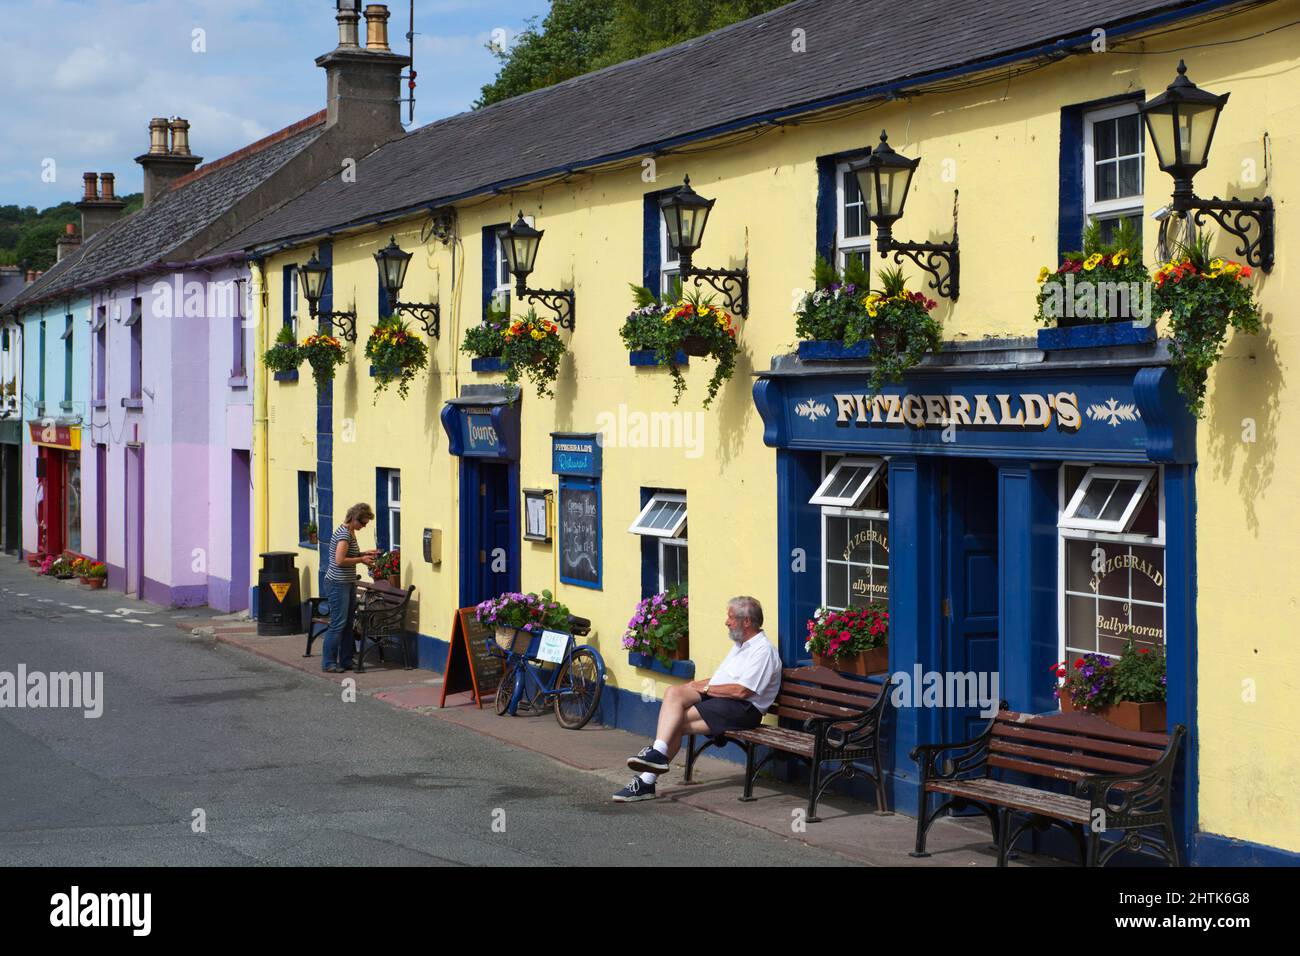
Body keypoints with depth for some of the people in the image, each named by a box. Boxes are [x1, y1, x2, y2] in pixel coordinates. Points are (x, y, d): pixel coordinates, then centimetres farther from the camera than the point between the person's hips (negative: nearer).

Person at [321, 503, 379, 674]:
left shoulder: (350, 532, 12)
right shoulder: (344, 534, -18)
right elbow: (340, 560, -23)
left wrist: (364, 553, 9)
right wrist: (361, 560, -14)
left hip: (348, 583, 10)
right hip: (338, 584, -10)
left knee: (348, 623, 12)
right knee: (338, 624, -7)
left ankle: (345, 661, 18)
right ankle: (328, 663, -1)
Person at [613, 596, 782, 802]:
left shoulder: (763, 650, -10)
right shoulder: (740, 644, 23)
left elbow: (741, 691, -18)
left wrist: (706, 688, -9)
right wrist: (698, 685, 6)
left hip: (744, 708, -9)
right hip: (715, 698, 9)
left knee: (678, 720, -21)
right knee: (674, 693, -17)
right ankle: (658, 753, -28)